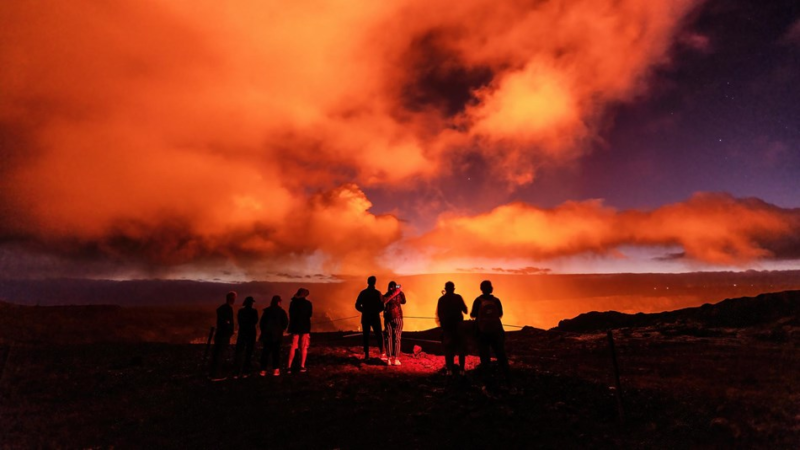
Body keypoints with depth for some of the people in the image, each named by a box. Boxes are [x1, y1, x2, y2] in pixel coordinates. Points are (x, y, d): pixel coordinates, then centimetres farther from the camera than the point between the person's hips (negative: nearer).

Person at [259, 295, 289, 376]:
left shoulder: (266, 311, 2)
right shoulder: (281, 311, -4)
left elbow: (261, 322, 3)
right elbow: (285, 322, -7)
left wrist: (263, 331, 13)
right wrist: (281, 329, 10)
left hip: (266, 334, 2)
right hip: (277, 335, -2)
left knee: (266, 351, 8)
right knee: (276, 352, 5)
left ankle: (263, 370, 6)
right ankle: (275, 370, 3)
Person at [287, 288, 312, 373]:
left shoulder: (293, 303, -1)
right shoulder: (308, 303, -10)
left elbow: (291, 314, 5)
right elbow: (310, 314, -4)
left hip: (295, 327, 3)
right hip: (305, 327, -3)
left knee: (293, 347, 12)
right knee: (304, 347, 7)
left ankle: (289, 366, 10)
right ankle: (302, 367, 5)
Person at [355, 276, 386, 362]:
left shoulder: (363, 293, 0)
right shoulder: (377, 293, -7)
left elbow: (357, 305, 0)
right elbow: (381, 306, -9)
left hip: (365, 317, 2)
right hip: (375, 317, -2)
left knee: (366, 336, 9)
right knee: (379, 335, 7)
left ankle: (366, 355, 8)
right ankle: (382, 354, 1)